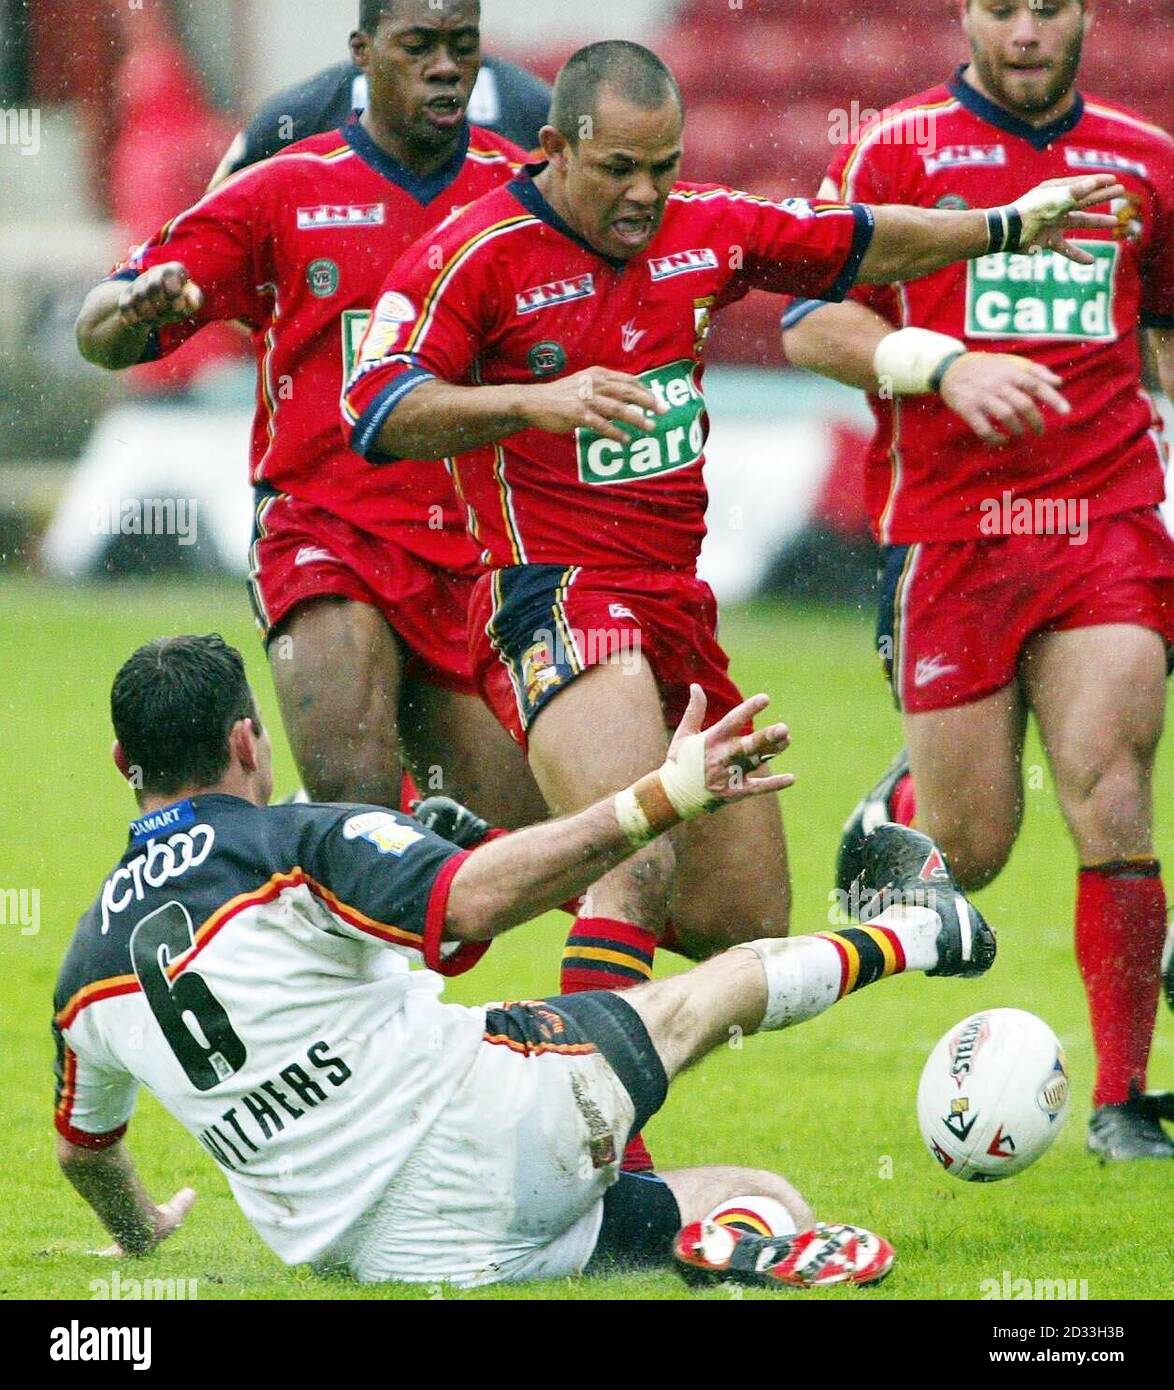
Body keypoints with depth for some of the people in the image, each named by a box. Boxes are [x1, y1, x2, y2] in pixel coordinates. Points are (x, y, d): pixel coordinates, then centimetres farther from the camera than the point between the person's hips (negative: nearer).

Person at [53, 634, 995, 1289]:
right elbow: (473, 901, -28)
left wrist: (139, 1233, 50)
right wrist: (662, 798, -29)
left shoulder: (90, 970, 10)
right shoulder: (297, 847, -10)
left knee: (772, 1206, 14)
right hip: (489, 1129, -6)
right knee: (715, 991, 19)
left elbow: (84, 1148, 27)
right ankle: (911, 933, 39)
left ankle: (759, 1232, -16)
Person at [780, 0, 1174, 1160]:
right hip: (947, 529, -2)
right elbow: (808, 322, -3)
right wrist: (944, 363, -17)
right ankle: (897, 808, 38)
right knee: (971, 851, 0)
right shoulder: (895, 150, 2)